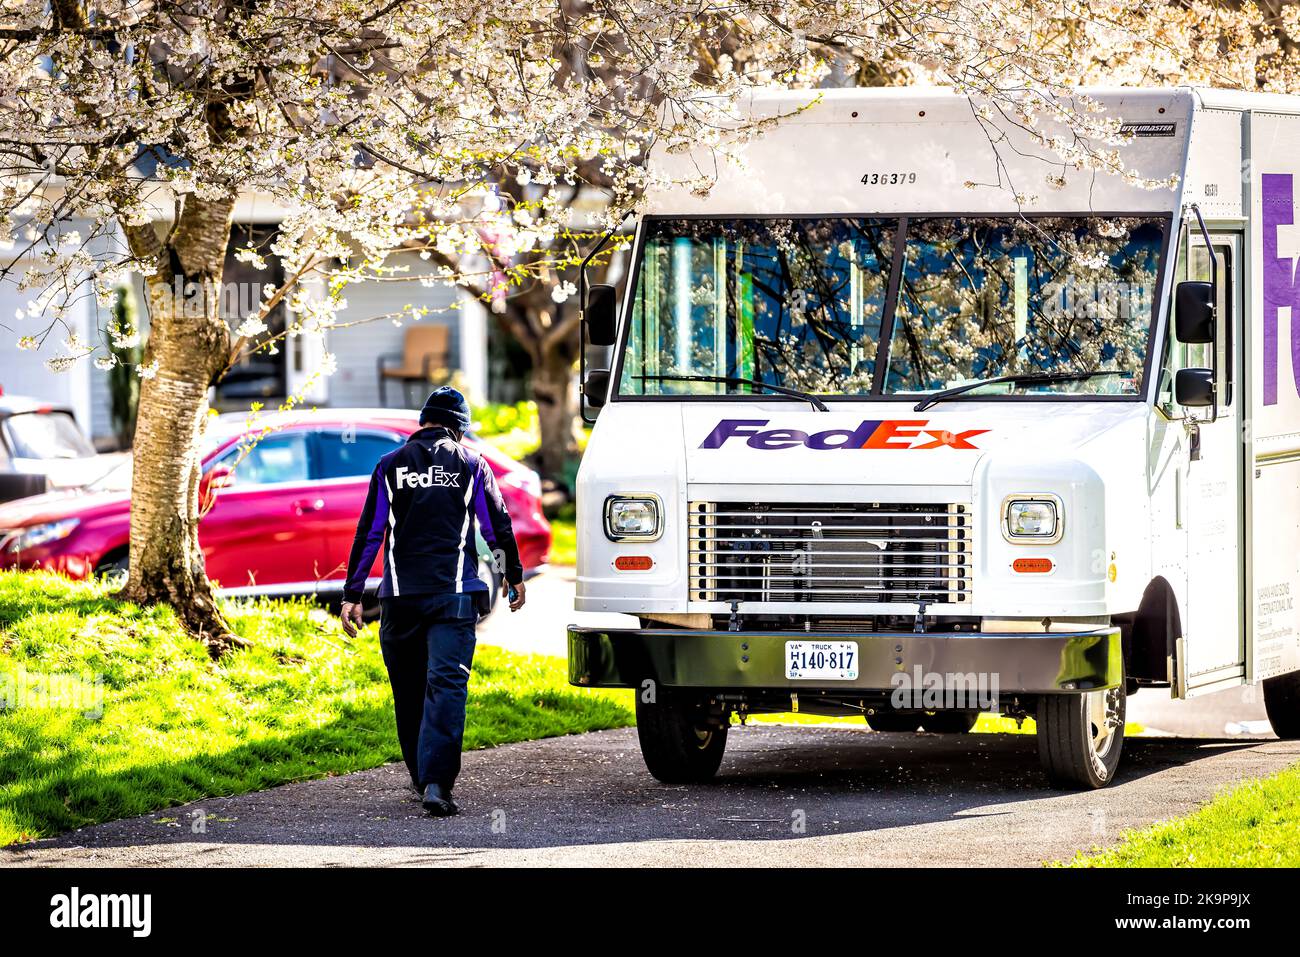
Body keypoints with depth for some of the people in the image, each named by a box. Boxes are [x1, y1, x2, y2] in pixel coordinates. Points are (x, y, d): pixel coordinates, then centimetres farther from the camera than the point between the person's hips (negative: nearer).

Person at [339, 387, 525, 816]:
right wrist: (513, 575, 24)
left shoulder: (390, 466, 7)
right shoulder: (470, 464, 5)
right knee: (446, 684, -8)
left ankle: (422, 777, 23)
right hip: (454, 595, -1)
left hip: (400, 597, 1)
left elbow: (369, 534, 6)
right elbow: (497, 525, 9)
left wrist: (352, 595, 9)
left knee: (409, 691, 14)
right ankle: (436, 781, -21)